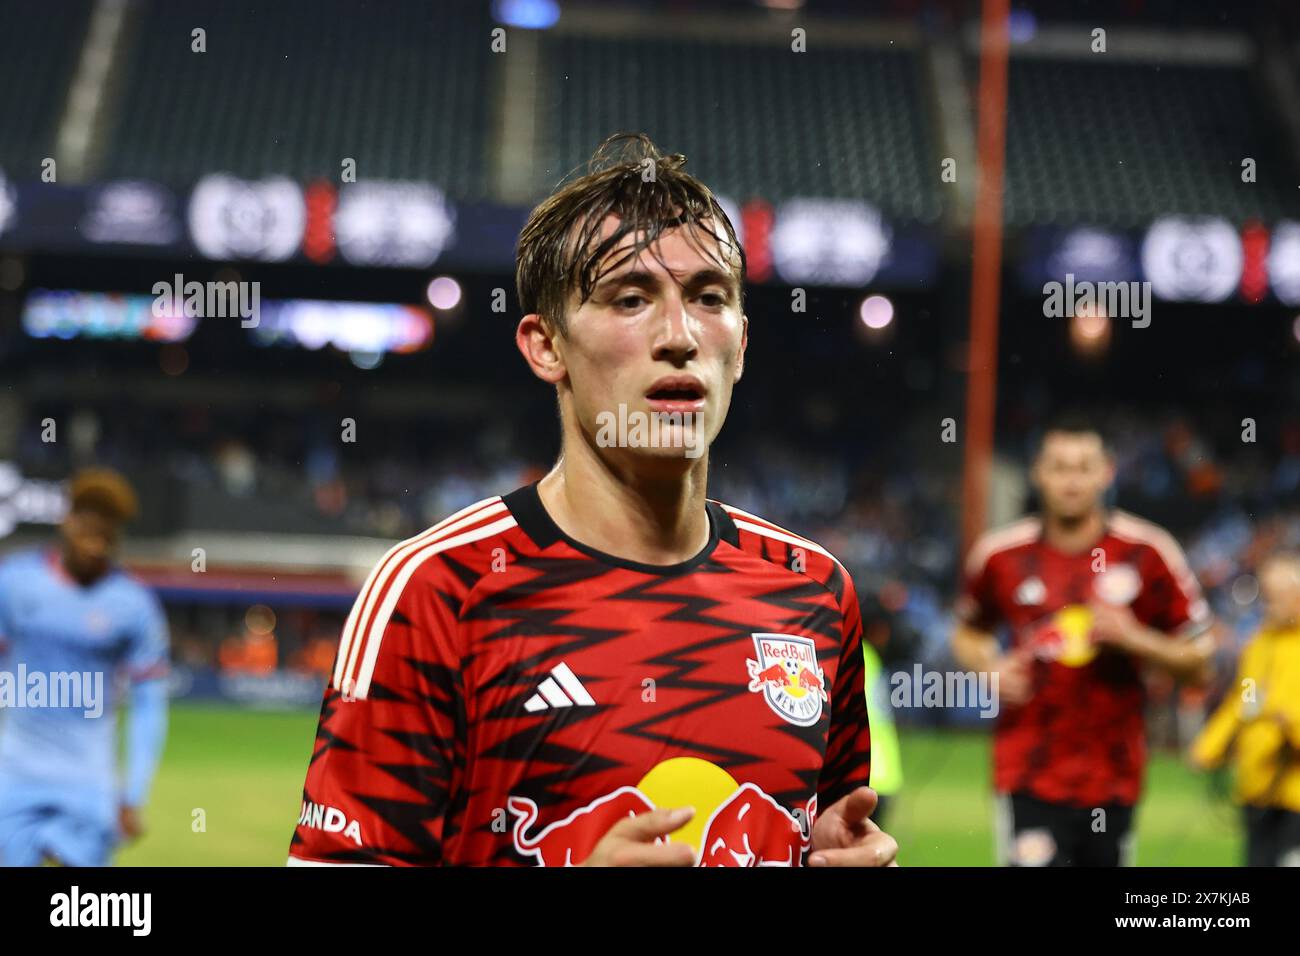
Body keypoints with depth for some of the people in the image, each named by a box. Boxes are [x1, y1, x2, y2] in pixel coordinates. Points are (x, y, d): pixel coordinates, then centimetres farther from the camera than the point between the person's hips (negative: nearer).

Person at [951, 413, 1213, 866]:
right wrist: (991, 667, -4)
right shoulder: (1001, 555, 0)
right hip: (1029, 776, -1)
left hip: (1114, 774, 1)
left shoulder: (1148, 552, -2)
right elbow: (968, 636, 18)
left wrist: (1134, 638, -16)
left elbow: (1198, 663, 1)